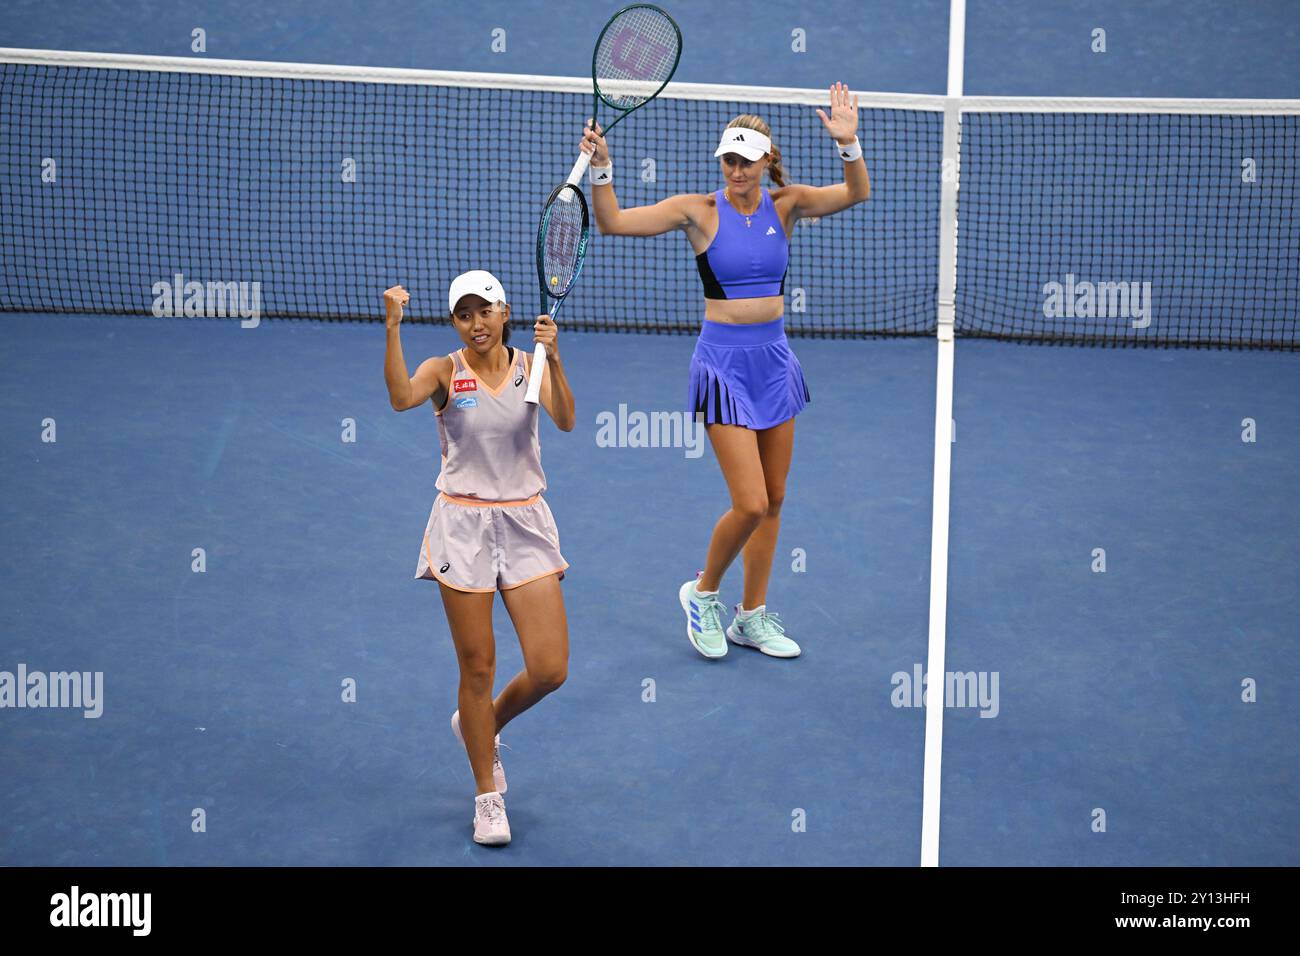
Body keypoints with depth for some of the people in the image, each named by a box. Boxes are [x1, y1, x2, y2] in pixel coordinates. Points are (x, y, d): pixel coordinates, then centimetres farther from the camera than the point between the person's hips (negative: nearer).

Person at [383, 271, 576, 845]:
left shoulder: (531, 366, 2)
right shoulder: (444, 371, -3)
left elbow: (565, 420, -16)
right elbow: (401, 398, -25)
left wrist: (553, 357, -29)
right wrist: (393, 327, -34)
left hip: (525, 523, 2)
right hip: (463, 523, -2)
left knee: (549, 670, -3)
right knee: (478, 667, 1)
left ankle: (481, 726, 29)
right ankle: (488, 797, 18)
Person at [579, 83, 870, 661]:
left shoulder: (785, 204, 2)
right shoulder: (699, 211, -7)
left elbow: (857, 194, -11)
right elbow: (613, 222, -12)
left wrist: (848, 144, -28)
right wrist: (601, 168, -27)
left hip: (774, 358, 5)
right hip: (724, 361, -5)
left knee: (773, 500, 11)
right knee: (750, 504, -11)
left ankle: (751, 618, 25)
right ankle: (703, 594, 16)